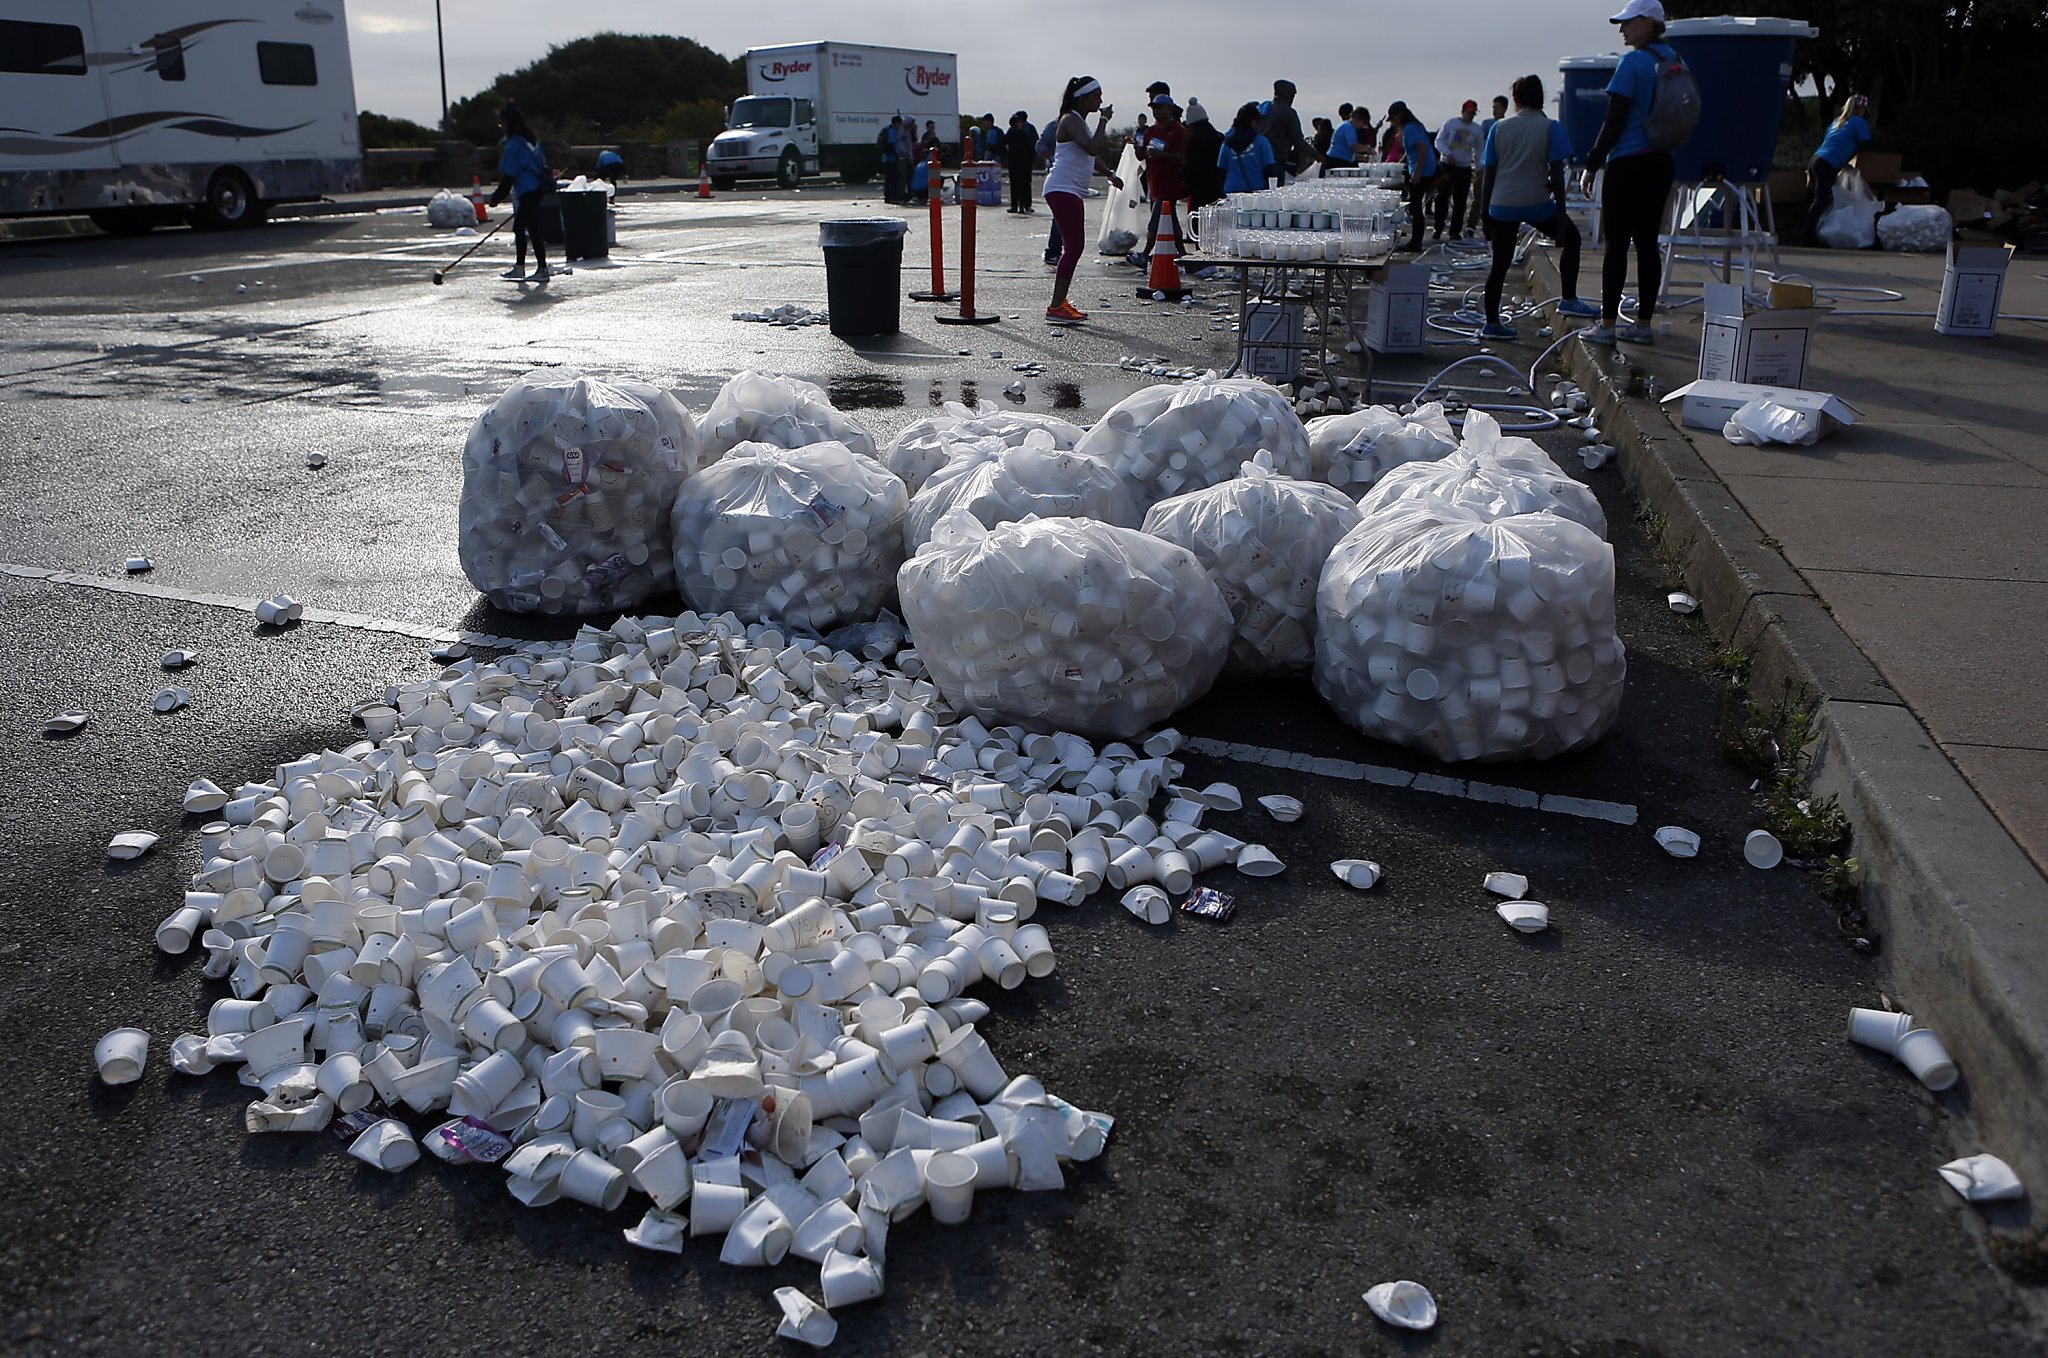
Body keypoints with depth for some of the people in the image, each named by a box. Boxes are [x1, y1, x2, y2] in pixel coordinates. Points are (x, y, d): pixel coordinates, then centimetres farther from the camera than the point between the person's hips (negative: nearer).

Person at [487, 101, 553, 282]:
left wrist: (497, 197, -8)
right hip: (538, 189, 10)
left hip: (529, 192, -10)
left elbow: (508, 175, -14)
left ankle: (542, 270, -4)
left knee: (533, 230, -6)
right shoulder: (530, 138, 13)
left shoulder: (514, 143, -14)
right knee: (519, 227, 15)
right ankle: (519, 268, 19)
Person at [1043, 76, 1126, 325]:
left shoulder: (1079, 121, 19)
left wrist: (1109, 173, 18)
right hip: (1062, 189, -11)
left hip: (1070, 192, 11)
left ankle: (1060, 303, 17)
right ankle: (1056, 308, -16)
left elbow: (1092, 155, 30)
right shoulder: (1070, 120, -12)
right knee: (1073, 247, -14)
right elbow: (1093, 148, -27)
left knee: (1073, 247, 12)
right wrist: (1103, 120, -16)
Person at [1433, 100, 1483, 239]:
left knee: (1460, 201, 4)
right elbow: (1439, 141, -2)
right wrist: (1447, 153, -19)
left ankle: (1456, 230, 11)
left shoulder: (1476, 129, 5)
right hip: (1447, 165, -2)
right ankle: (1438, 229, 2)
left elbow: (1479, 150, 12)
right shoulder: (1450, 124, -2)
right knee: (1442, 197, -5)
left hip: (1464, 168, 2)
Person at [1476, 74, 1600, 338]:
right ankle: (1569, 301, 16)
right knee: (1570, 238, 20)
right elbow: (1556, 173, -6)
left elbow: (1487, 173, 5)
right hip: (1537, 204, -2)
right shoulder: (1550, 128, -2)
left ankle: (1491, 324, 9)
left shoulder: (1499, 127, 5)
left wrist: (1486, 211, 12)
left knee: (1500, 265, 10)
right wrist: (1561, 210, -1)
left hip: (1501, 206, 2)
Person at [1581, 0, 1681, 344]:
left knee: (1617, 243, -3)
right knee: (1646, 241, 9)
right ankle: (1644, 324, 11)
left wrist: (1592, 164, -8)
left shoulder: (1632, 63, -11)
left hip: (1628, 162, -7)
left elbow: (1614, 121, -13)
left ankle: (1607, 325, -1)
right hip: (1662, 162, 7)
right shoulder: (1674, 61, 12)